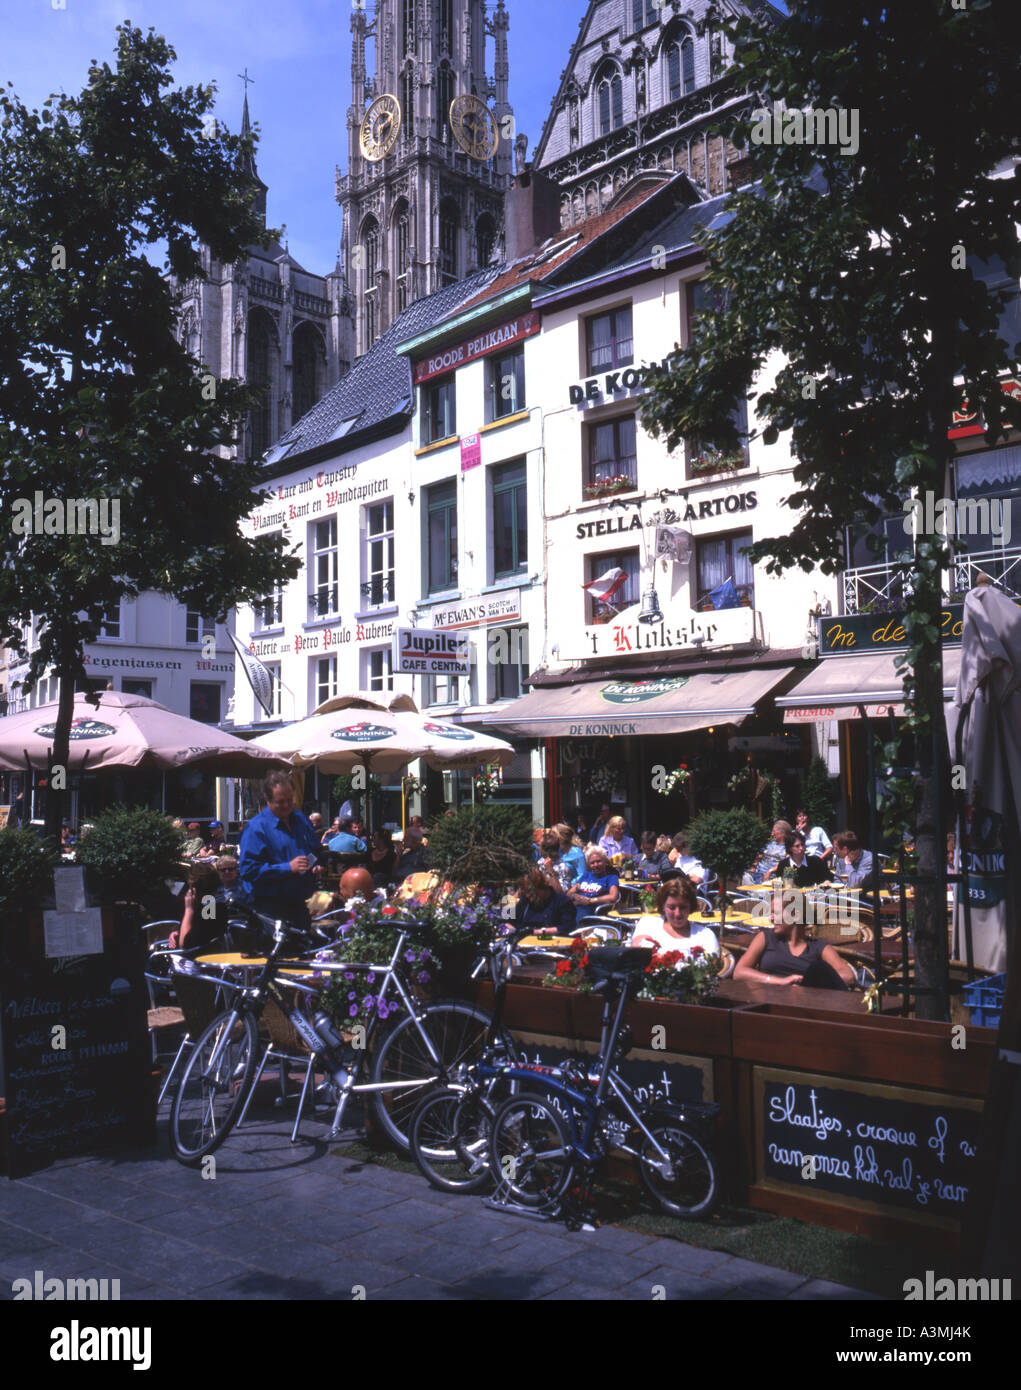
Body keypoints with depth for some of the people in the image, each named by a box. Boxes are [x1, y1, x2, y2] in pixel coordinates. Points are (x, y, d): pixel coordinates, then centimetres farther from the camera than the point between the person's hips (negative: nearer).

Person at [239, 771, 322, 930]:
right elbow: (249, 870, -18)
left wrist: (318, 865, 2)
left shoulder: (302, 820, 12)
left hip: (301, 904, 6)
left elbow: (317, 851, 25)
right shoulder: (256, 828, -10)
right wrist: (288, 868, -22)